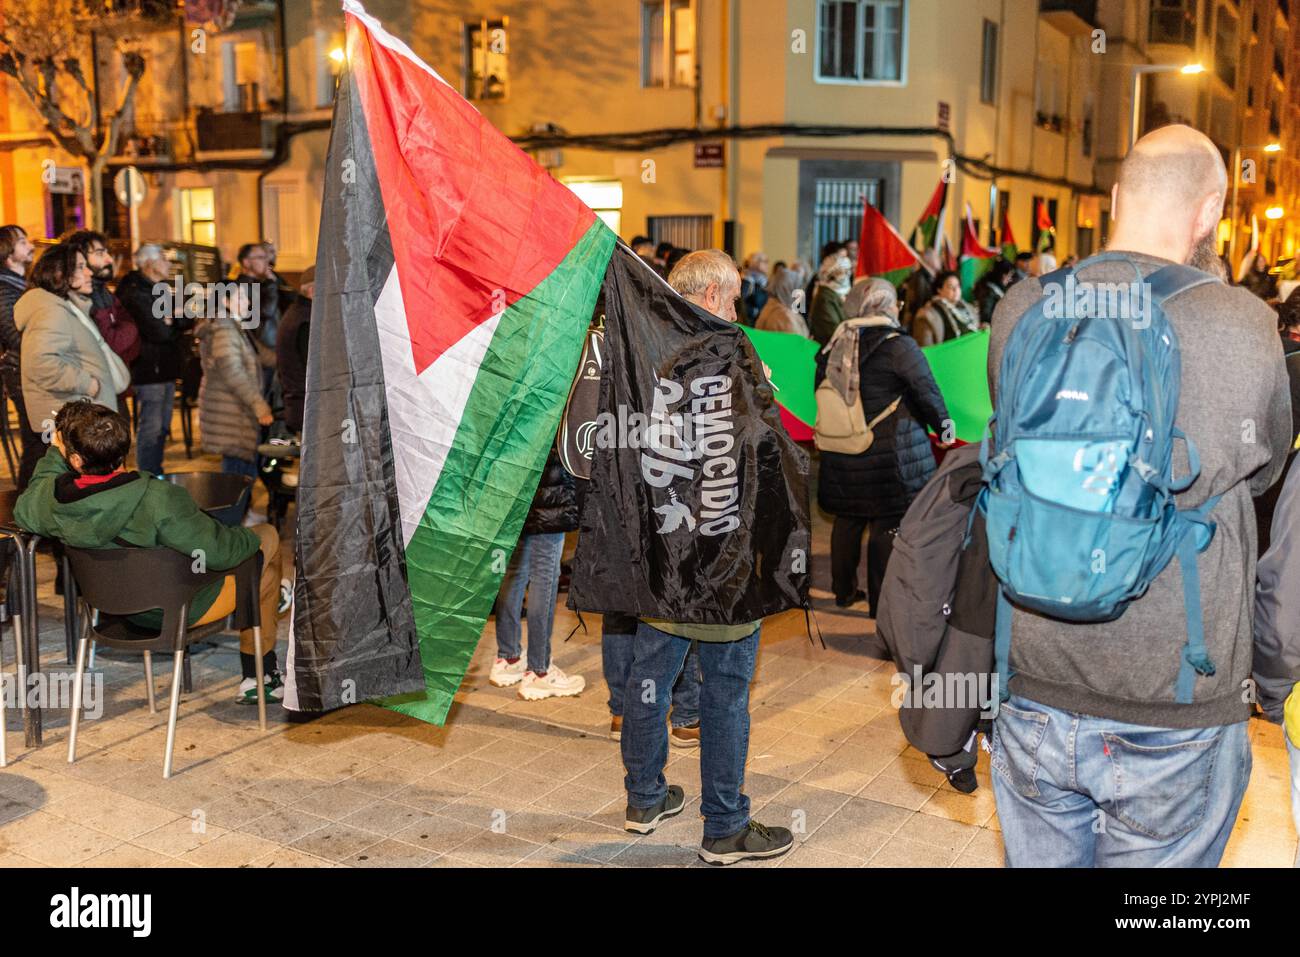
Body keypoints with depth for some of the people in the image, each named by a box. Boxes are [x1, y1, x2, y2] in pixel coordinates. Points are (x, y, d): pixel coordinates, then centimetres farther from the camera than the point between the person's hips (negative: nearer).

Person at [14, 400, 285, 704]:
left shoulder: (49, 496, -21)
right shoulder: (158, 499, -38)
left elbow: (23, 511, 5)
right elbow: (218, 551, -30)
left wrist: (54, 454, 9)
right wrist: (250, 539, -8)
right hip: (184, 610, -6)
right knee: (267, 537, 17)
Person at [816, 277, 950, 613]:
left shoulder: (835, 346, 4)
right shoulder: (899, 346, -13)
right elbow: (928, 394, -12)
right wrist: (944, 427, 4)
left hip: (841, 455, 6)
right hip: (891, 454, -6)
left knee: (847, 521, 17)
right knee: (888, 526, 3)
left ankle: (844, 591, 30)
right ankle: (881, 602, 9)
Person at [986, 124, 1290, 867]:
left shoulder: (1023, 311, -7)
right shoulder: (1244, 326, -14)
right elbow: (1261, 470, 3)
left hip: (1035, 701, 3)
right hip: (1175, 722, -2)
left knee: (1038, 859, 20)